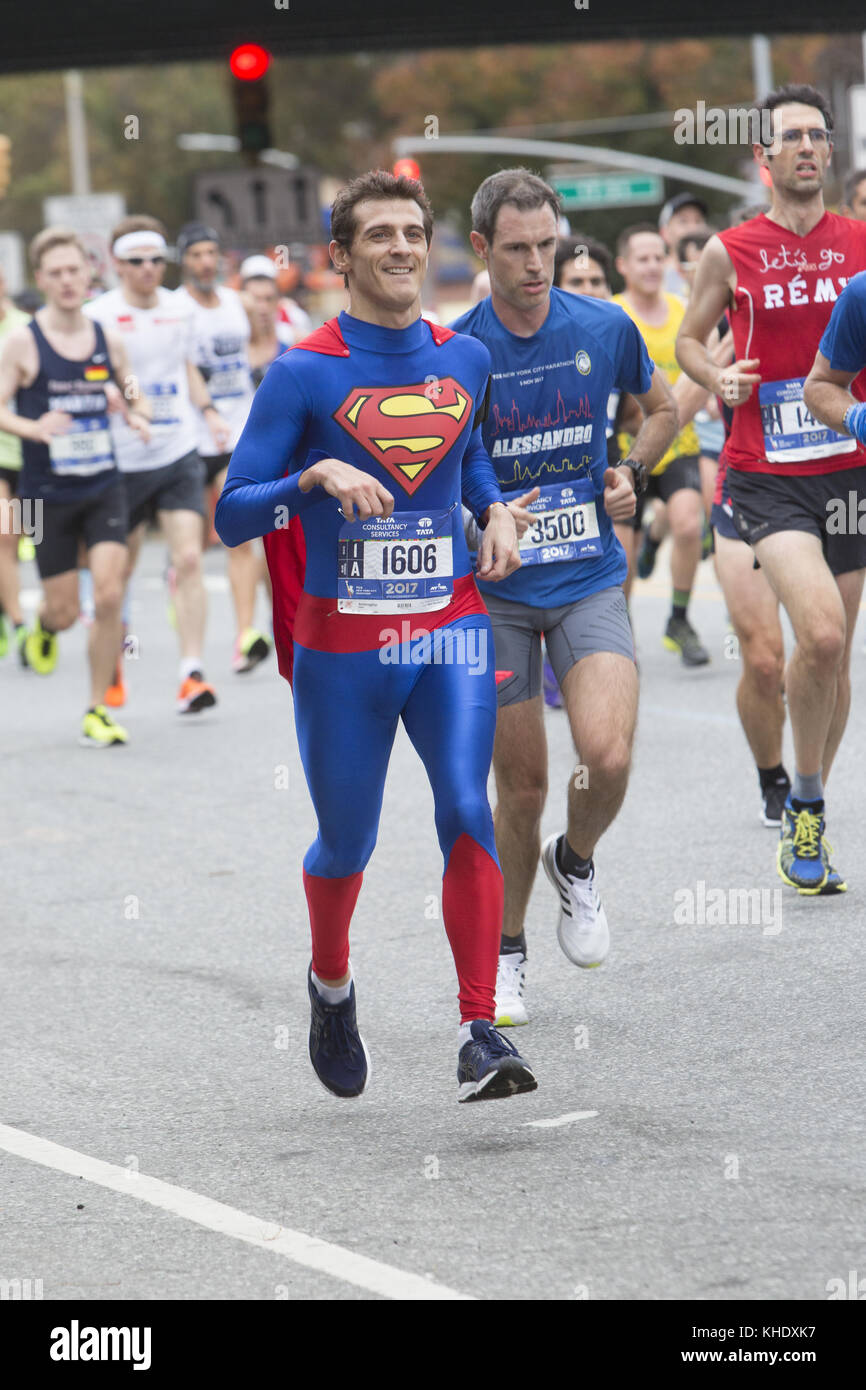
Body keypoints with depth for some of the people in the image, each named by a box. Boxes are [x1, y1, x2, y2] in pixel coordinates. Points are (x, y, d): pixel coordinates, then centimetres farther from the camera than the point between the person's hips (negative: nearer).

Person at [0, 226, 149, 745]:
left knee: (110, 596, -11)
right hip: (48, 494, -2)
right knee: (65, 610, 2)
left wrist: (139, 416, -5)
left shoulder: (107, 341, 4)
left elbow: (134, 397, 18)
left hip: (104, 487, 2)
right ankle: (42, 629, 42)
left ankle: (97, 712, 1)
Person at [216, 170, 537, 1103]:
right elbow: (231, 516, -9)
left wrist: (495, 509, 9)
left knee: (467, 811, -17)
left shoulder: (464, 359, 7)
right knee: (345, 843, 11)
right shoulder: (304, 374, -7)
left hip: (452, 626, 2)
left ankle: (480, 1035, -16)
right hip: (341, 646, -2)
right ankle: (331, 986, 42)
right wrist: (317, 476, -25)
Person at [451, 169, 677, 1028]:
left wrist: (632, 475, 0)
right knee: (521, 787, 3)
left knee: (608, 756, -19)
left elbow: (662, 409, 17)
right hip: (496, 591, -1)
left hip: (590, 580, 1)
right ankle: (505, 953, 24)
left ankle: (575, 864, 14)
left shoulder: (605, 329, -2)